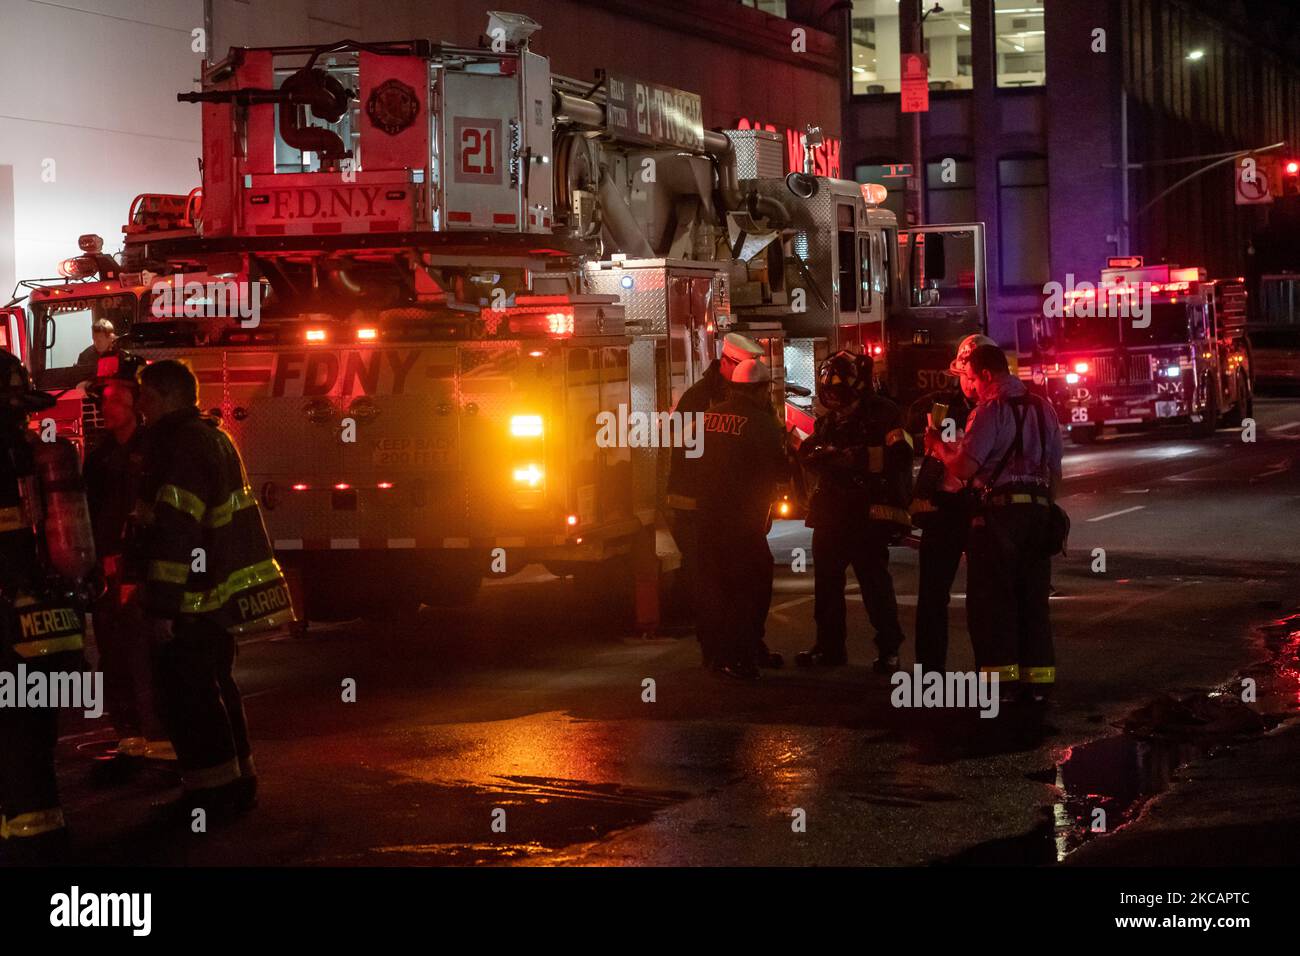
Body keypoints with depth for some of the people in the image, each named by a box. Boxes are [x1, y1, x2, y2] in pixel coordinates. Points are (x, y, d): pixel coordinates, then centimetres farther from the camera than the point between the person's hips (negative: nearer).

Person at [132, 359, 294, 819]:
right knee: (214, 686, 18)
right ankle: (236, 780, 24)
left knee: (185, 694, -3)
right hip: (221, 597, 10)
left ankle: (216, 785, -1)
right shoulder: (214, 438, 16)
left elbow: (176, 530, -24)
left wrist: (163, 605, -24)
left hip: (194, 600, -10)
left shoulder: (180, 444, -17)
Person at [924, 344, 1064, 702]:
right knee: (1033, 596, 11)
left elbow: (964, 467, -18)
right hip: (1038, 510, 7)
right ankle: (1038, 678, 12)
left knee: (993, 596, 2)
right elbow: (1055, 471, 16)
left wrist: (938, 445, -1)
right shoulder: (1043, 409, 12)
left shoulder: (991, 410, -11)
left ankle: (1002, 676, 1)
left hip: (999, 511, -6)